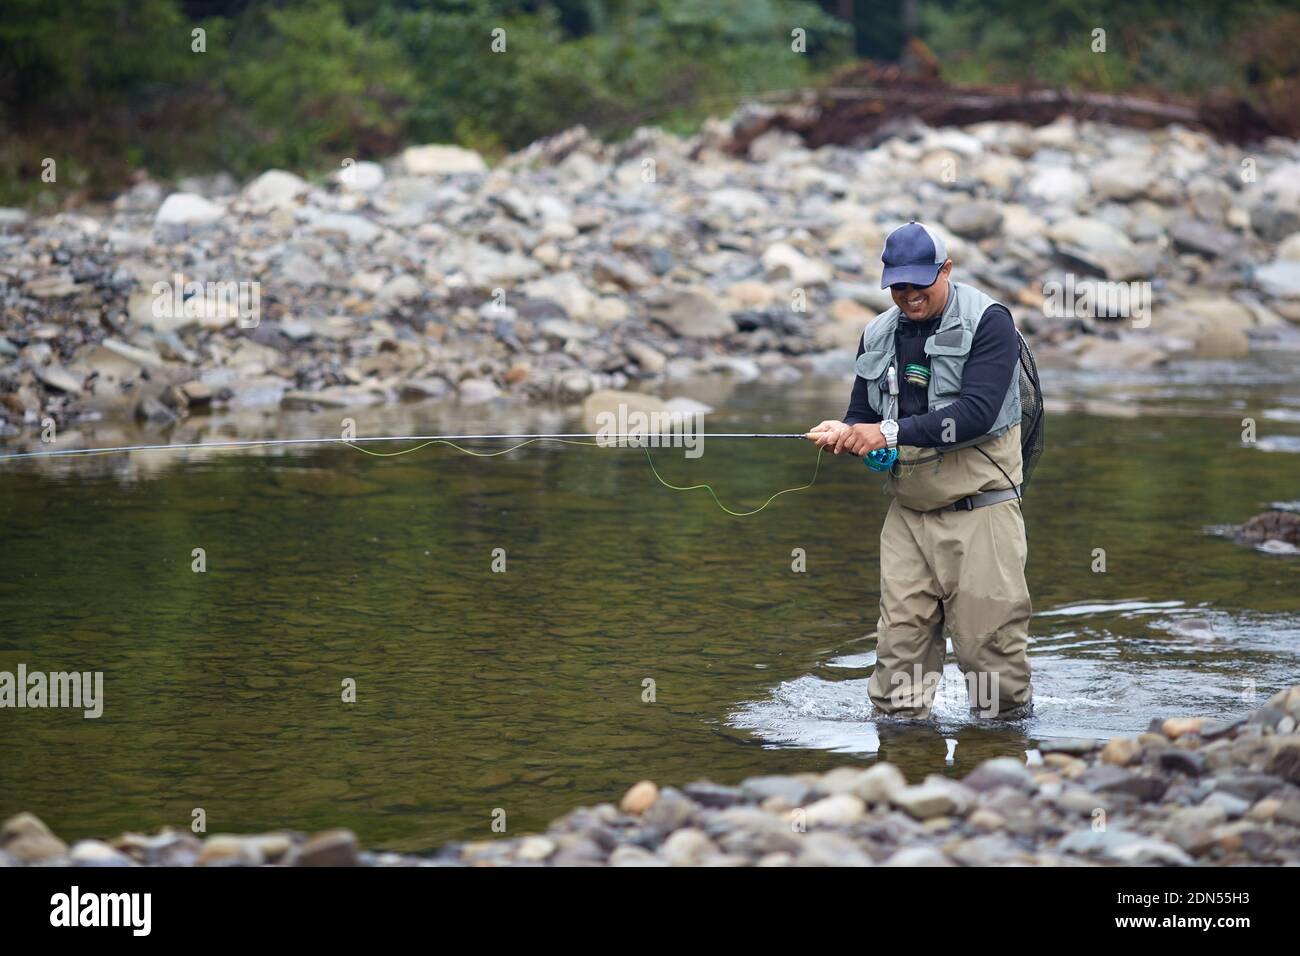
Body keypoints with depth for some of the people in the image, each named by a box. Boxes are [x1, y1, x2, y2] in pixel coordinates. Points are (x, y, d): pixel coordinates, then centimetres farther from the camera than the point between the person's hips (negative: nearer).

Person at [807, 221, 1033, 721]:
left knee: (988, 642, -6)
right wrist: (844, 434, -7)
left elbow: (977, 411, -19)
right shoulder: (879, 335, 13)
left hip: (978, 507, -5)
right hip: (907, 511, 5)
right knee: (899, 641, -1)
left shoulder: (987, 322, -7)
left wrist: (892, 432, -23)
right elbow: (863, 417, 19)